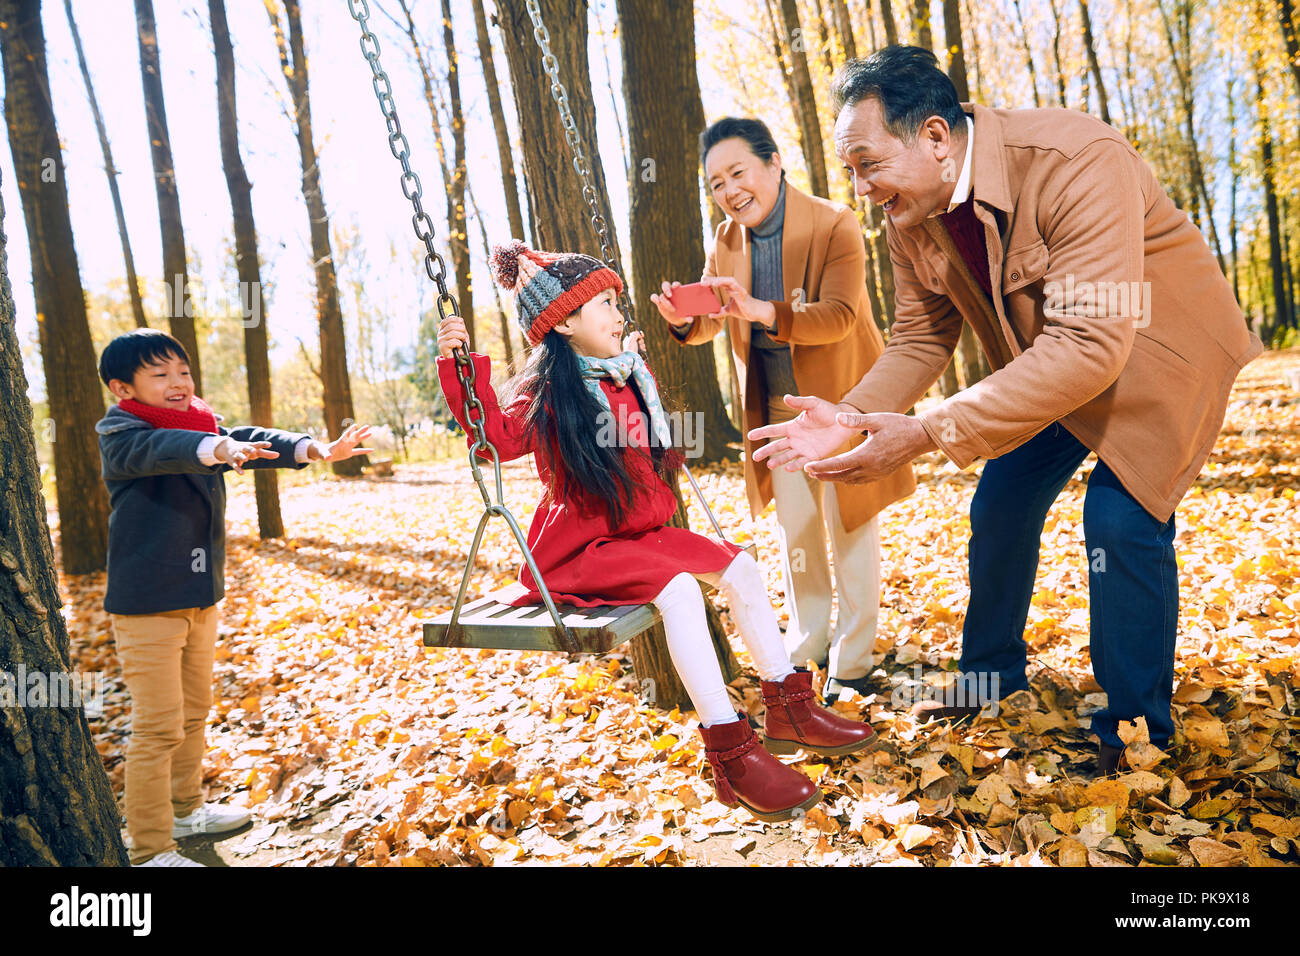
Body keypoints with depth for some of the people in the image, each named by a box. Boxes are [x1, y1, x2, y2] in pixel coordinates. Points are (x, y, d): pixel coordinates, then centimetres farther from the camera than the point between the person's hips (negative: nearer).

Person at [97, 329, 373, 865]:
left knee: (194, 710, 20)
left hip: (200, 597, 8)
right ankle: (150, 850, 5)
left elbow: (251, 440, -4)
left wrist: (313, 449, -23)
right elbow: (158, 449, -34)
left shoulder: (203, 424, 10)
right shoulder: (118, 434, -12)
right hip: (146, 603, -7)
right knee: (158, 727, -6)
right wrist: (217, 449, -54)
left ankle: (186, 808, 39)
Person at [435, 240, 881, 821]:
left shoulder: (629, 376, 13)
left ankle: (788, 707, 6)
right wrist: (459, 363, -33)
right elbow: (495, 437, -24)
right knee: (677, 587, -31)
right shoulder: (544, 392, -9)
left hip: (643, 532, 8)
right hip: (580, 548, -8)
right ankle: (730, 753, -30)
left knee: (739, 567, -2)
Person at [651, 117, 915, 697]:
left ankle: (852, 658, 18)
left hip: (841, 397, -5)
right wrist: (686, 319, -23)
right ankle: (807, 641, 32)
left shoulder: (834, 225, -15)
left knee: (850, 528, 3)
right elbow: (711, 322, 2)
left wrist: (764, 312, -42)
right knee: (794, 527, 14)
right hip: (776, 405, 5)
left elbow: (839, 316, -26)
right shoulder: (726, 240, 3)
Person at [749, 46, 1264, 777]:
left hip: (1159, 344, -6)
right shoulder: (912, 213, -12)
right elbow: (922, 336, -3)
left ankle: (1134, 737, 1)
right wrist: (849, 417, -22)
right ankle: (992, 680, 30)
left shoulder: (1076, 162, -35)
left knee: (1121, 517, -20)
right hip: (1045, 361, 7)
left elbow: (1092, 346, -41)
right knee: (1001, 504, 7)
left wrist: (931, 434, -45)